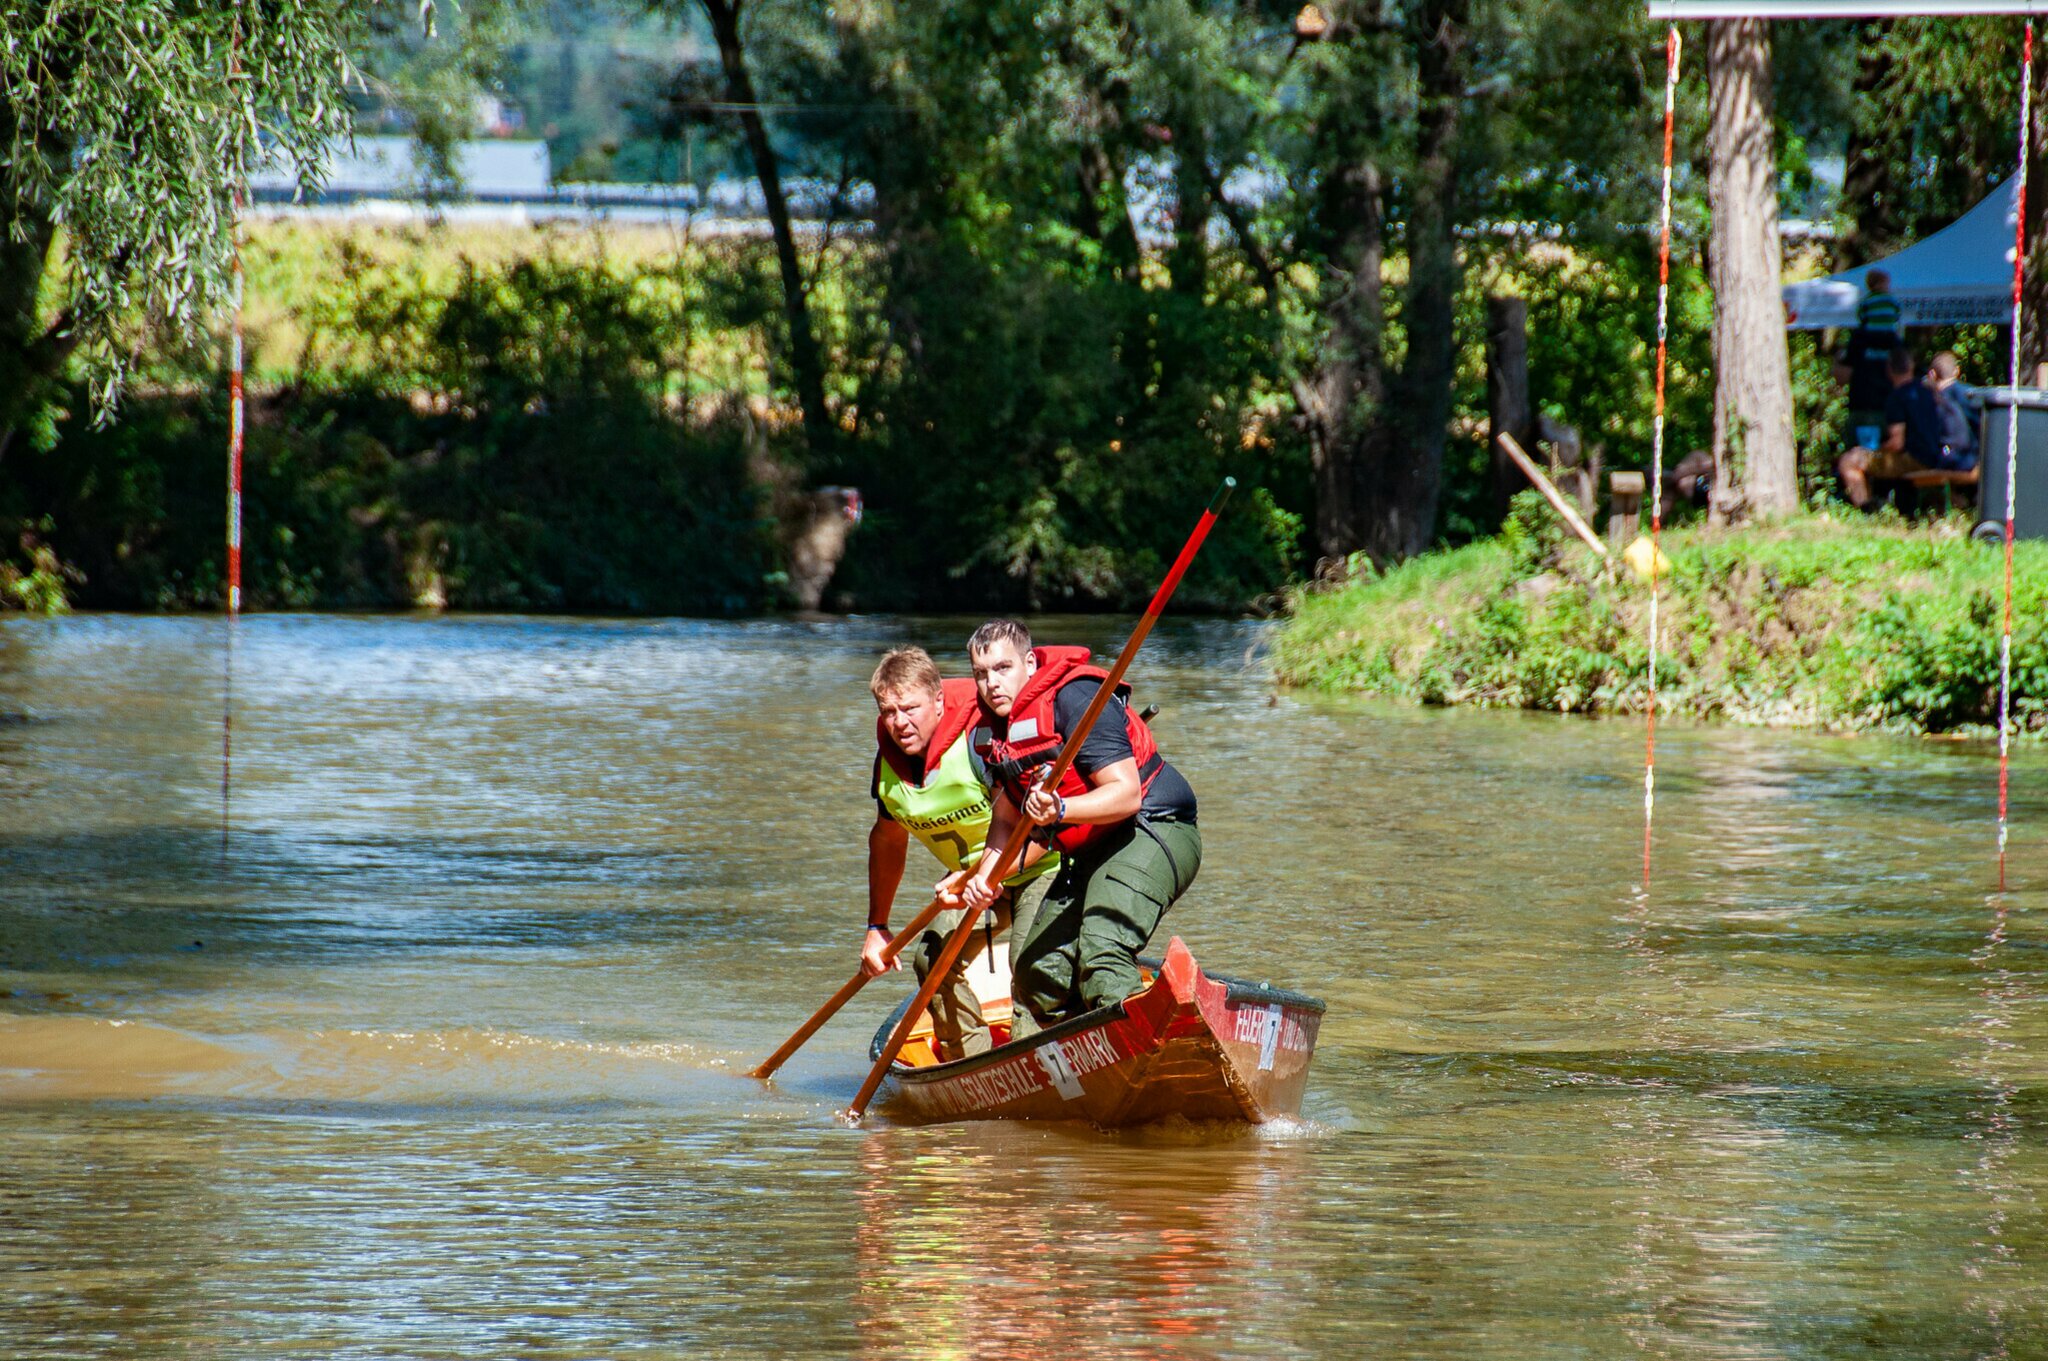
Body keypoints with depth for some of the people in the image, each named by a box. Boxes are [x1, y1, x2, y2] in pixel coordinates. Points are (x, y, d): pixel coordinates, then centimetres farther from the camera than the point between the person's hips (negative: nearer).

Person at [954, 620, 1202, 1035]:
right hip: (1092, 854, 10)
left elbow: (1127, 794, -26)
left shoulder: (1075, 698, -18)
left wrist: (1060, 810, -41)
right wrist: (985, 873, 1)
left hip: (1152, 833, -10)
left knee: (1102, 955, -30)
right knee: (1037, 969, 9)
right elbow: (1007, 817, 19)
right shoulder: (994, 727, 9)